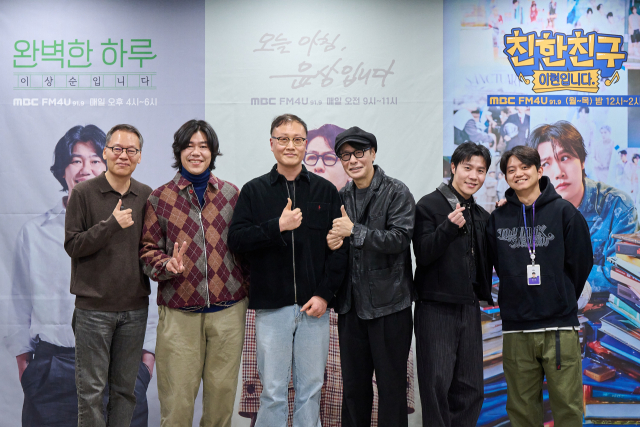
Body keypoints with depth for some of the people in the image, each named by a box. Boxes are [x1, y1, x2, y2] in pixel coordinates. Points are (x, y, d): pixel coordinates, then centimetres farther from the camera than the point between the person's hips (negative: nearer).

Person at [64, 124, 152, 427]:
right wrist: (111, 224, -19)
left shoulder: (147, 196, 7)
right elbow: (72, 245, -7)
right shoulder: (84, 193, -2)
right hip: (94, 307, -3)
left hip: (135, 308, 3)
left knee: (125, 387, 11)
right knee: (91, 388, 2)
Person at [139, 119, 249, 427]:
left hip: (227, 309, 2)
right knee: (177, 395, -1)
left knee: (222, 390, 7)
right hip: (179, 311, -1)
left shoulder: (231, 194, 10)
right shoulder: (159, 198, 6)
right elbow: (148, 250, 6)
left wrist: (248, 291, 7)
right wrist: (167, 264, -15)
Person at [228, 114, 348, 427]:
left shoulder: (326, 191, 7)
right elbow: (236, 239, -4)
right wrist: (278, 226, -17)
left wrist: (325, 294, -6)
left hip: (315, 306, 1)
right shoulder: (254, 191, 6)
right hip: (271, 306, -1)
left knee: (311, 388, 9)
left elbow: (339, 247, 3)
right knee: (272, 391, 3)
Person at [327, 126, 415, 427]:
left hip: (388, 303, -5)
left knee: (391, 384, 3)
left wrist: (354, 230, -23)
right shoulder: (341, 197, 11)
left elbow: (399, 239, -17)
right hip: (351, 304, 5)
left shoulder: (396, 193, -5)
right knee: (353, 385, 13)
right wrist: (332, 244, -5)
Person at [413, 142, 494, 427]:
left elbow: (487, 259, 16)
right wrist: (449, 227, -27)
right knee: (437, 383, -4)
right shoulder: (430, 205, -5)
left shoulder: (482, 216, 15)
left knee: (470, 389, 9)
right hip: (436, 307, -6)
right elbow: (423, 254, -13)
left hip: (469, 307, 6)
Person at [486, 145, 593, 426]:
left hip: (560, 327, -2)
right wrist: (515, 298, 7)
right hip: (515, 329, 2)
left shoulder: (564, 211, 2)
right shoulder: (498, 218, 7)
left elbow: (581, 262, 4)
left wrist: (562, 299, 8)